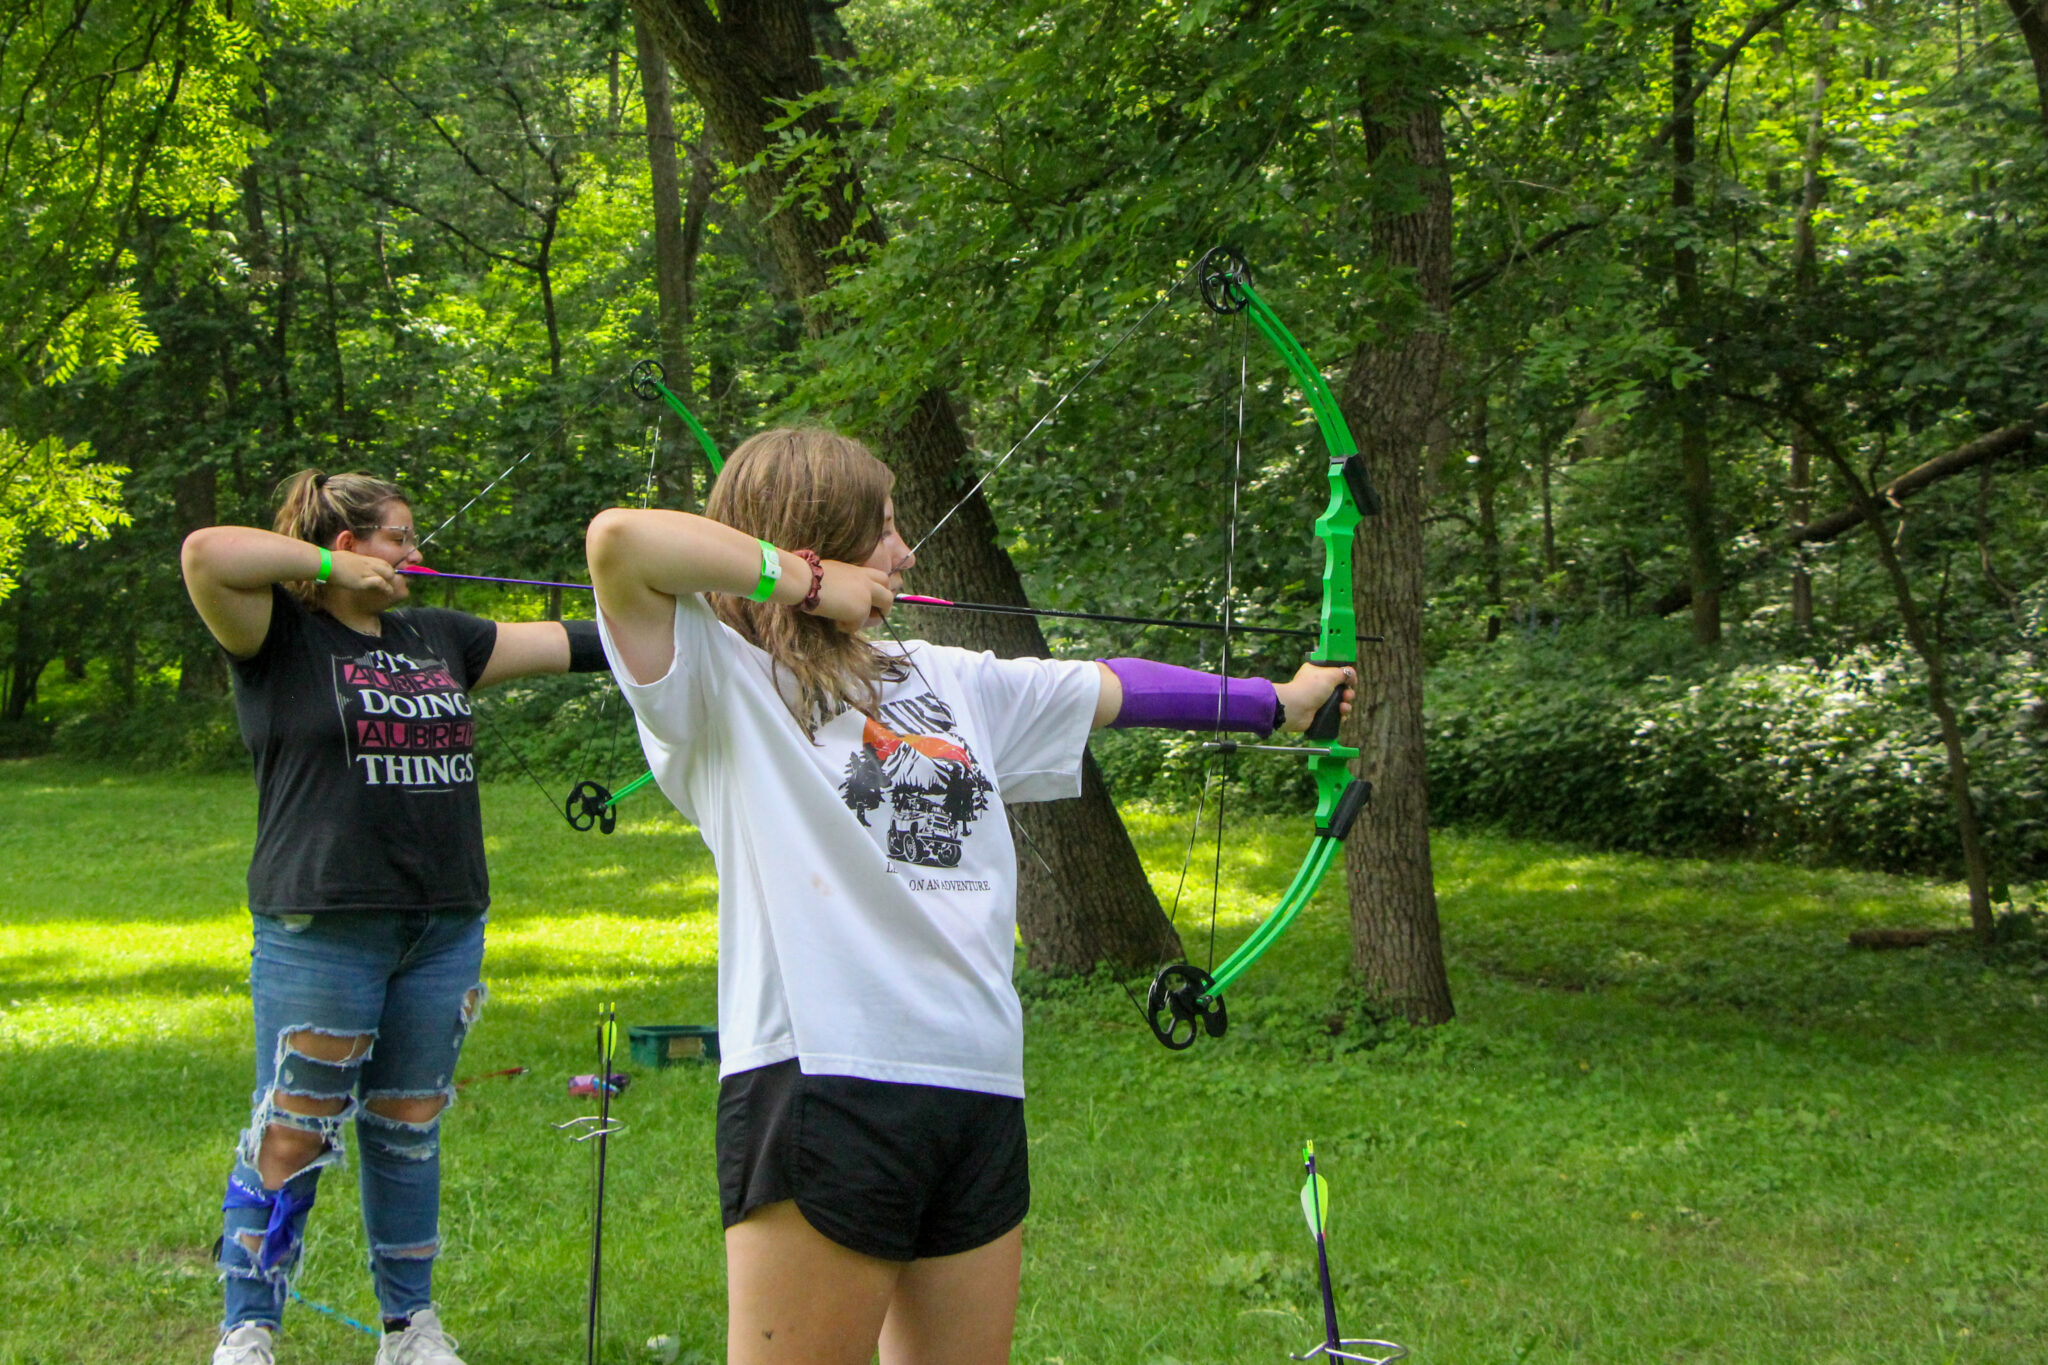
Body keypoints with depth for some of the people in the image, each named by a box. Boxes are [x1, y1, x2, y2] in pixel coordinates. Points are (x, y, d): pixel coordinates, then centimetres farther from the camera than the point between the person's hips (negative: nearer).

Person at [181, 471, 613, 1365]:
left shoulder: (437, 639, 16)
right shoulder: (281, 637, -2)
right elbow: (207, 554, -19)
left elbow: (565, 643, 18)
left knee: (410, 1130, 13)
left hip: (445, 928, 6)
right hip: (322, 930, -6)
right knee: (291, 1136, -2)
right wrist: (330, 566, -11)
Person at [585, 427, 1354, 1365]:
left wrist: (1276, 701, 39)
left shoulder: (946, 682, 20)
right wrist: (803, 578, -5)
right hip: (820, 1081, -7)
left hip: (979, 1093, 7)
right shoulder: (726, 682, -1)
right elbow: (620, 540, -16)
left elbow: (1111, 687, 31)